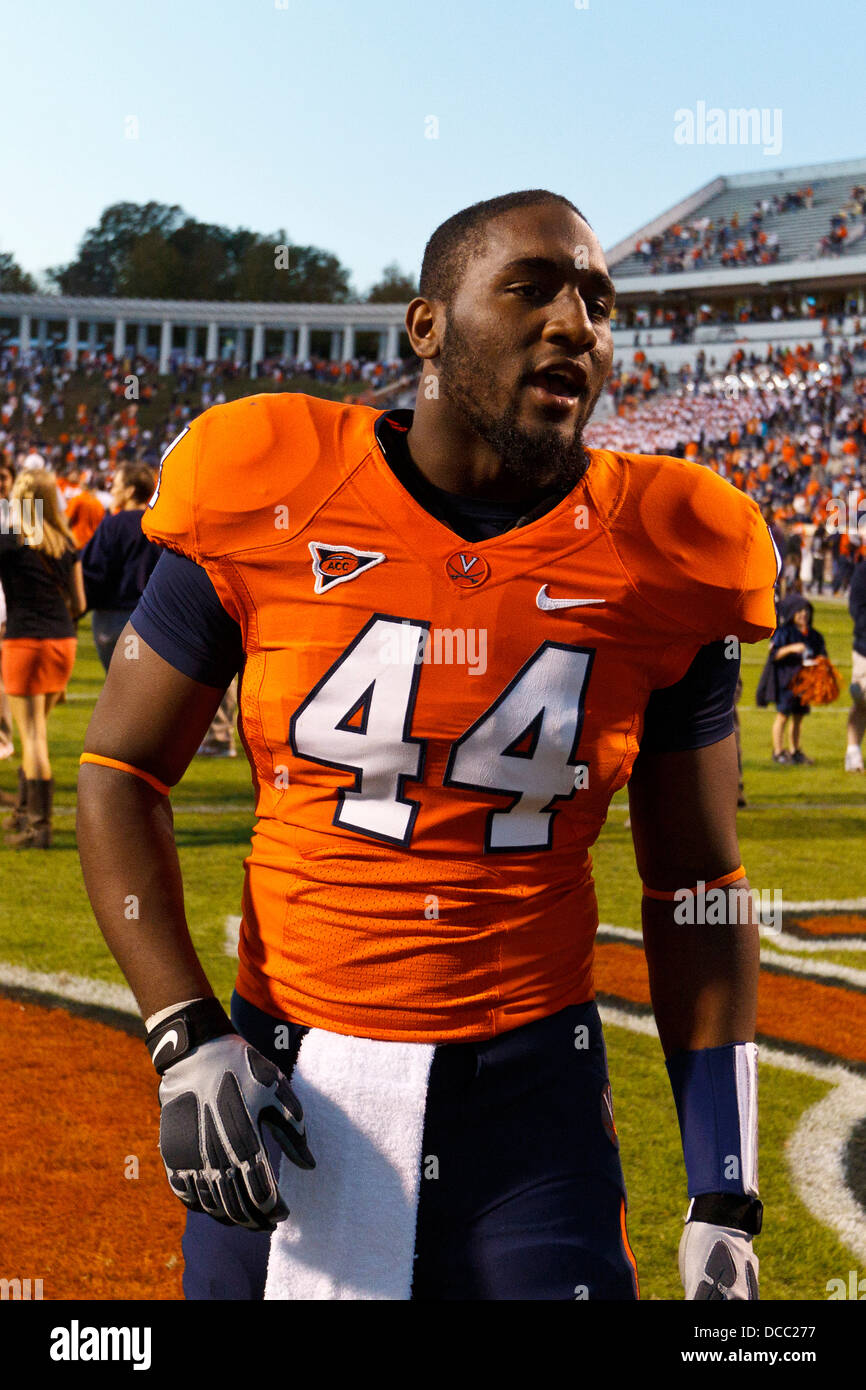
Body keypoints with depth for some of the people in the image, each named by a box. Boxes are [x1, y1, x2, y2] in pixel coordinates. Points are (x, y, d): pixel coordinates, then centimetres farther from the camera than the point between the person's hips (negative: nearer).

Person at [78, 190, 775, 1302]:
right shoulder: (268, 504, -6)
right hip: (288, 1082, 0)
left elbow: (695, 890, 3)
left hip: (530, 1096, 0)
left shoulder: (658, 564, -3)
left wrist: (723, 1202, 1)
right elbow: (121, 771, 3)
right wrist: (185, 1043, -8)